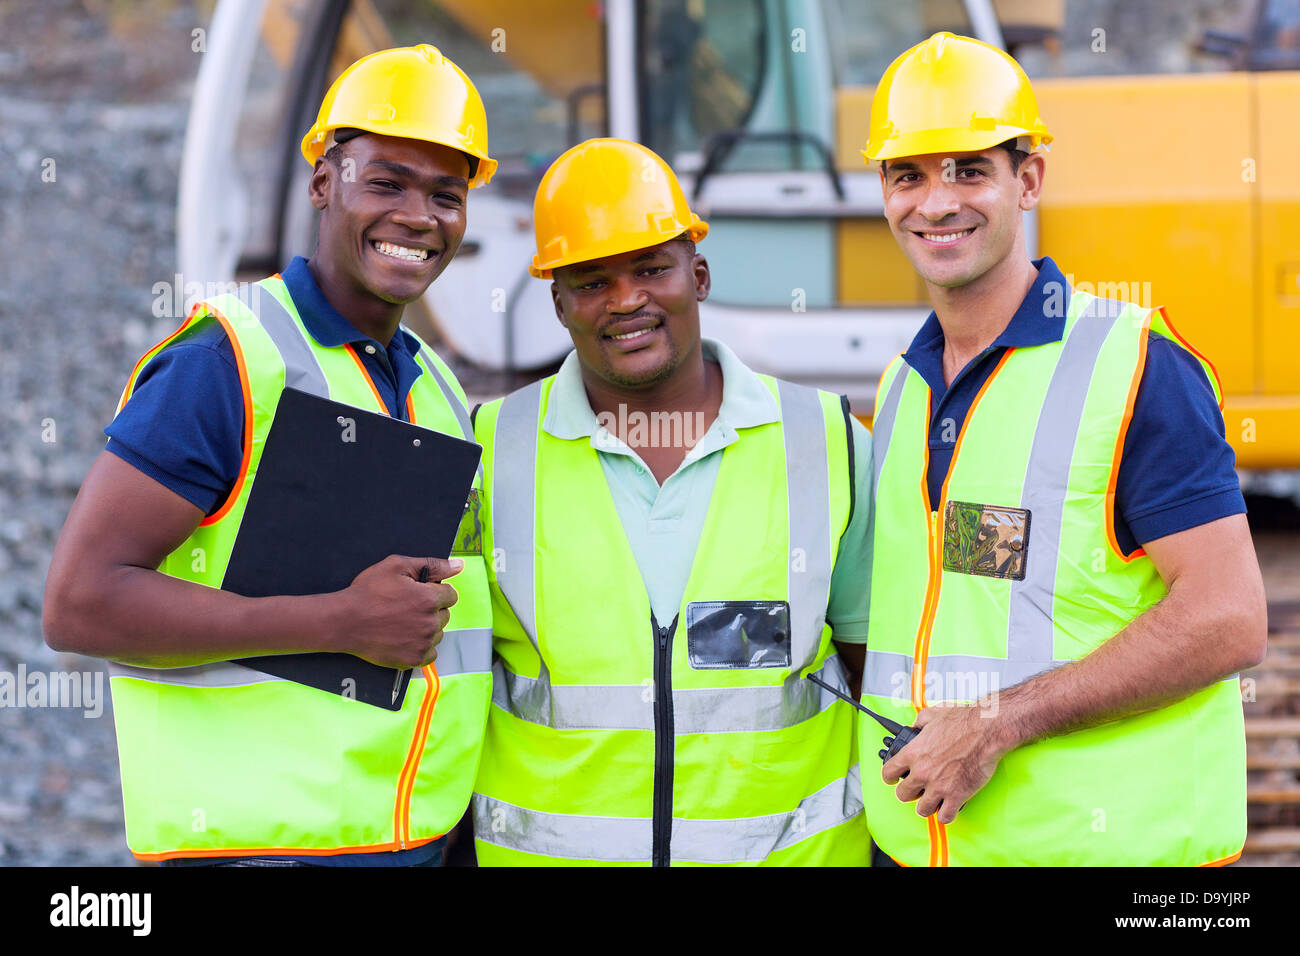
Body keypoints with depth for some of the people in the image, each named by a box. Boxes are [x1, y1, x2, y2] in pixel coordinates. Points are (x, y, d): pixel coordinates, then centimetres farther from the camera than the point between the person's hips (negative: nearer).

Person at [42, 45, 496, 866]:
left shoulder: (439, 390, 12)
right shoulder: (227, 365, -11)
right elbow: (80, 603, -18)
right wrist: (343, 621, -20)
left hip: (423, 839, 7)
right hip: (256, 842, -7)